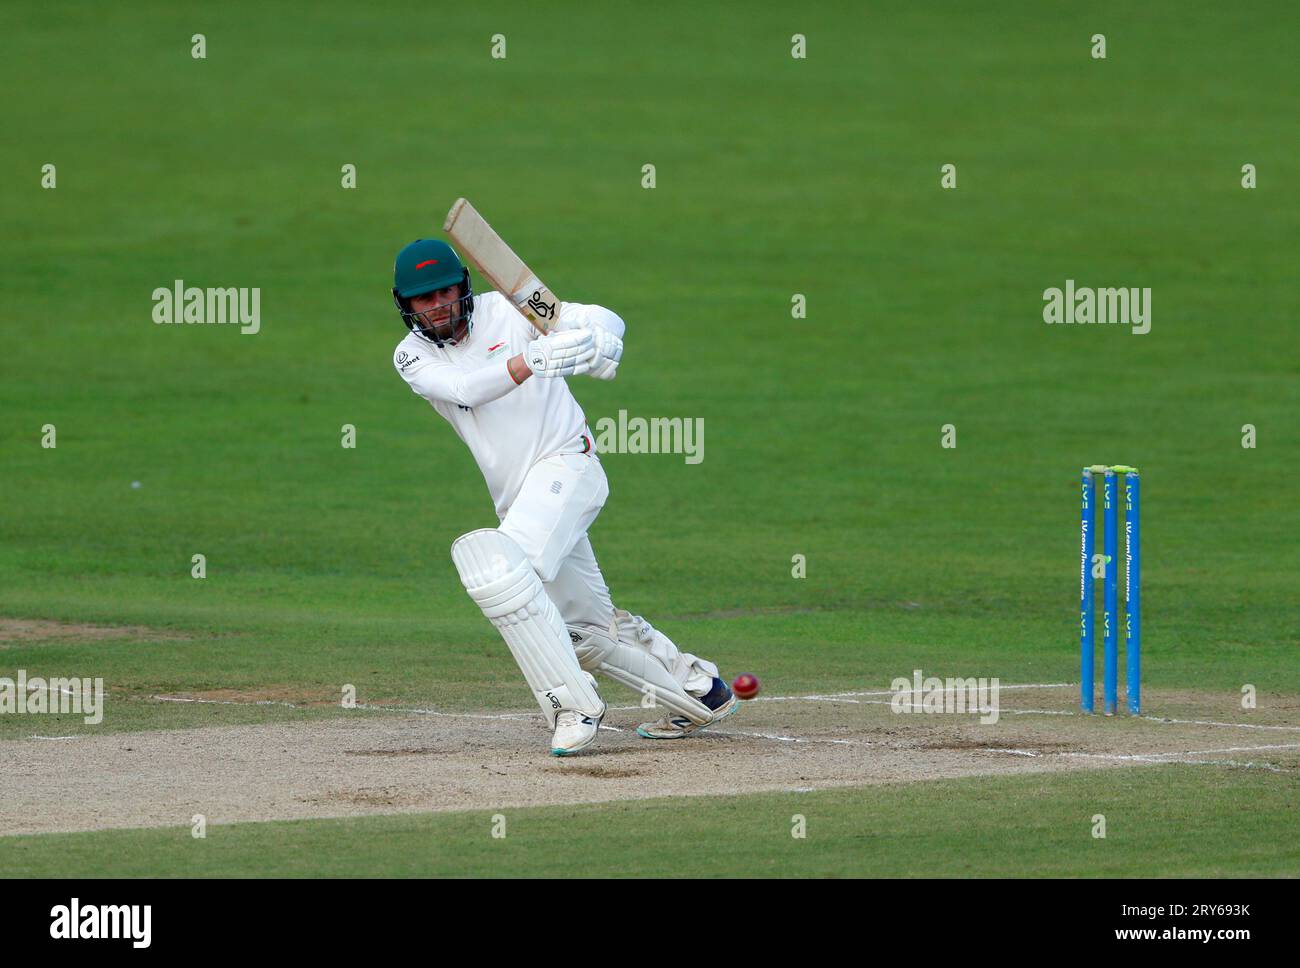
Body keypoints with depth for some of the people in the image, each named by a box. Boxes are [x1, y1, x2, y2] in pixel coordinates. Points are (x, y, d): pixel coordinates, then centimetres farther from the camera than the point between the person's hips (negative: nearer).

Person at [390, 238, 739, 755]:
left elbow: (605, 321, -11)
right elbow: (464, 388, -19)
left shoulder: (508, 310, -6)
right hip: (515, 497, 6)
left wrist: (596, 342, -36)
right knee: (587, 629, 11)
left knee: (498, 562, -30)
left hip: (566, 464, -6)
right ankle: (697, 693, 30)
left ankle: (573, 705, -28)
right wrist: (533, 361, -37)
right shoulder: (413, 357, 2)